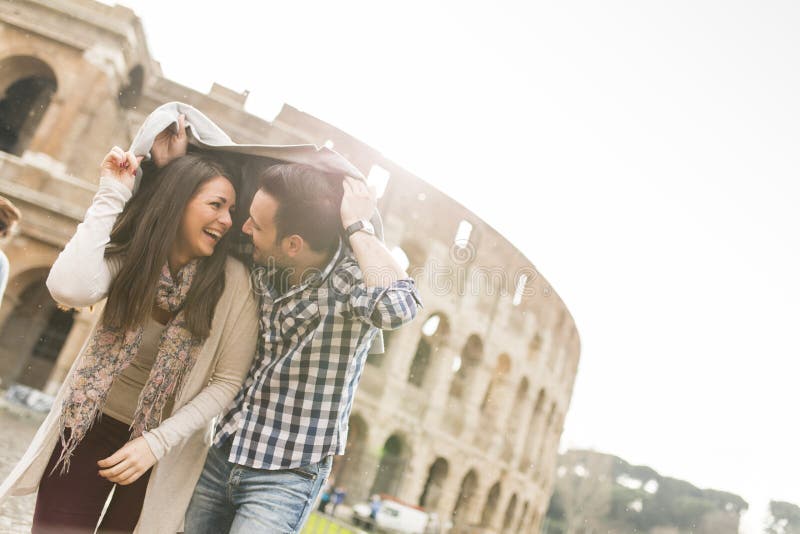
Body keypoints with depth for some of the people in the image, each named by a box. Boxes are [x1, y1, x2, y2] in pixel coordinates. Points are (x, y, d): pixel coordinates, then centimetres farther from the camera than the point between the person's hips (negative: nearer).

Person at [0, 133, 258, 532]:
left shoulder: (233, 282, -15)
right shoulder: (131, 251, -10)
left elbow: (228, 382, -12)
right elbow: (70, 289, -30)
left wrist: (157, 441, -20)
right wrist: (112, 195, -24)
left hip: (161, 442, -1)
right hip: (90, 426, 1)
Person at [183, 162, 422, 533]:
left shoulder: (353, 275, -18)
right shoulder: (263, 269, -2)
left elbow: (397, 307, -41)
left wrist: (357, 226, -29)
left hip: (286, 478, -6)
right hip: (221, 456, 6)